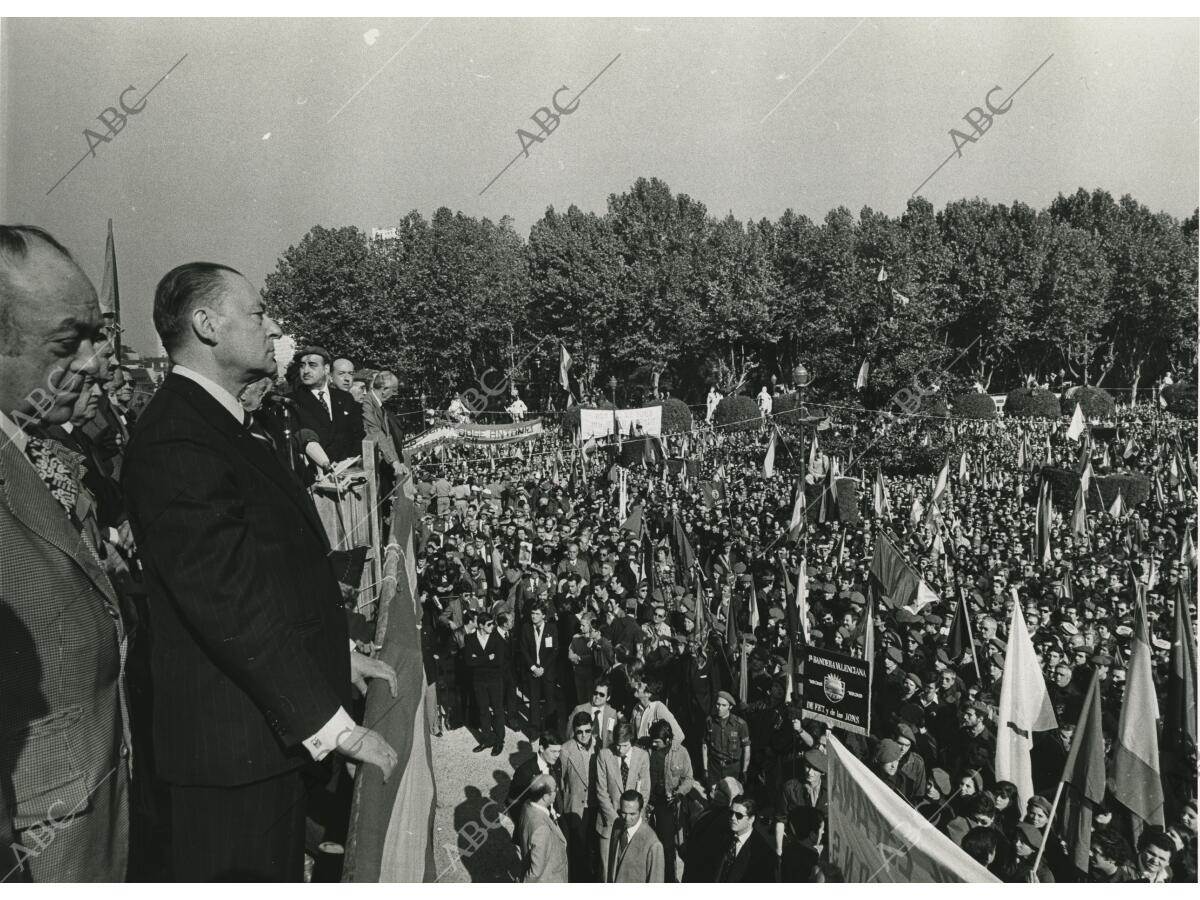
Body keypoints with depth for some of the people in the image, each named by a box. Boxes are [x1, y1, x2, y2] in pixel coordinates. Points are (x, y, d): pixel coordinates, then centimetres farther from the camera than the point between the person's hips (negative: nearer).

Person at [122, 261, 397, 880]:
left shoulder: (226, 427, 12)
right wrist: (333, 723, -23)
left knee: (280, 867, 22)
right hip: (234, 741, -10)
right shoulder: (176, 442, -22)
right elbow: (230, 604, -27)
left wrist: (338, 653, 13)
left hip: (278, 724, 10)